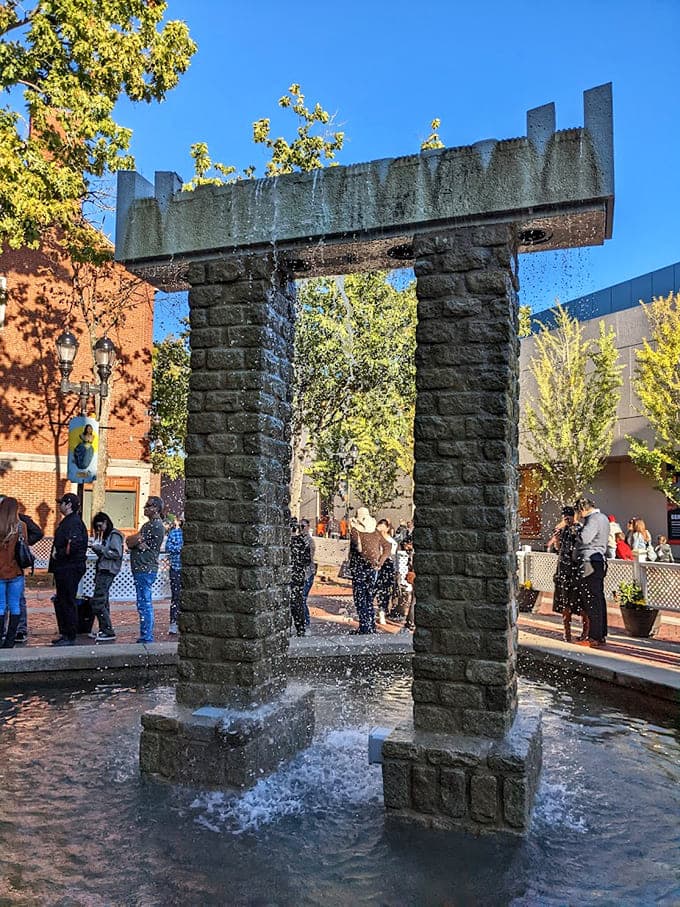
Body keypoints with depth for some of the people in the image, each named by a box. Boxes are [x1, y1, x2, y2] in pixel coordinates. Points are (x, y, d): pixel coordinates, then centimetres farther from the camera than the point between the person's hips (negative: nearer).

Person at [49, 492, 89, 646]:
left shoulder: (74, 522, -17)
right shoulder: (67, 521, 17)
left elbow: (74, 545, -29)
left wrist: (58, 554, -18)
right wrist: (56, 554, 11)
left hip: (70, 569, -11)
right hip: (63, 568, 11)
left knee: (68, 603, -4)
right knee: (60, 602, 17)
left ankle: (70, 638, 4)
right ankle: (64, 634, 27)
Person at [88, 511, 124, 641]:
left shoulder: (114, 535, -8)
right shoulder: (106, 535, 19)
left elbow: (116, 554, -17)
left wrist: (100, 548, -15)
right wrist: (96, 548, 4)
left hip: (108, 571, -10)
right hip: (102, 570, 10)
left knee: (97, 602, -12)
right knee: (102, 601, 12)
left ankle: (109, 632, -9)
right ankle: (103, 630, 18)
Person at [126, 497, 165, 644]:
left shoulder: (154, 525, -13)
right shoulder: (152, 524, 21)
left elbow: (130, 541, -14)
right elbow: (131, 542, 13)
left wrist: (131, 539, 5)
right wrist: (138, 543, -6)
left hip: (145, 569, -11)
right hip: (144, 569, 11)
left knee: (144, 605, -7)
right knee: (145, 604, 13)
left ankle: (146, 638, -4)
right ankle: (146, 637, 20)